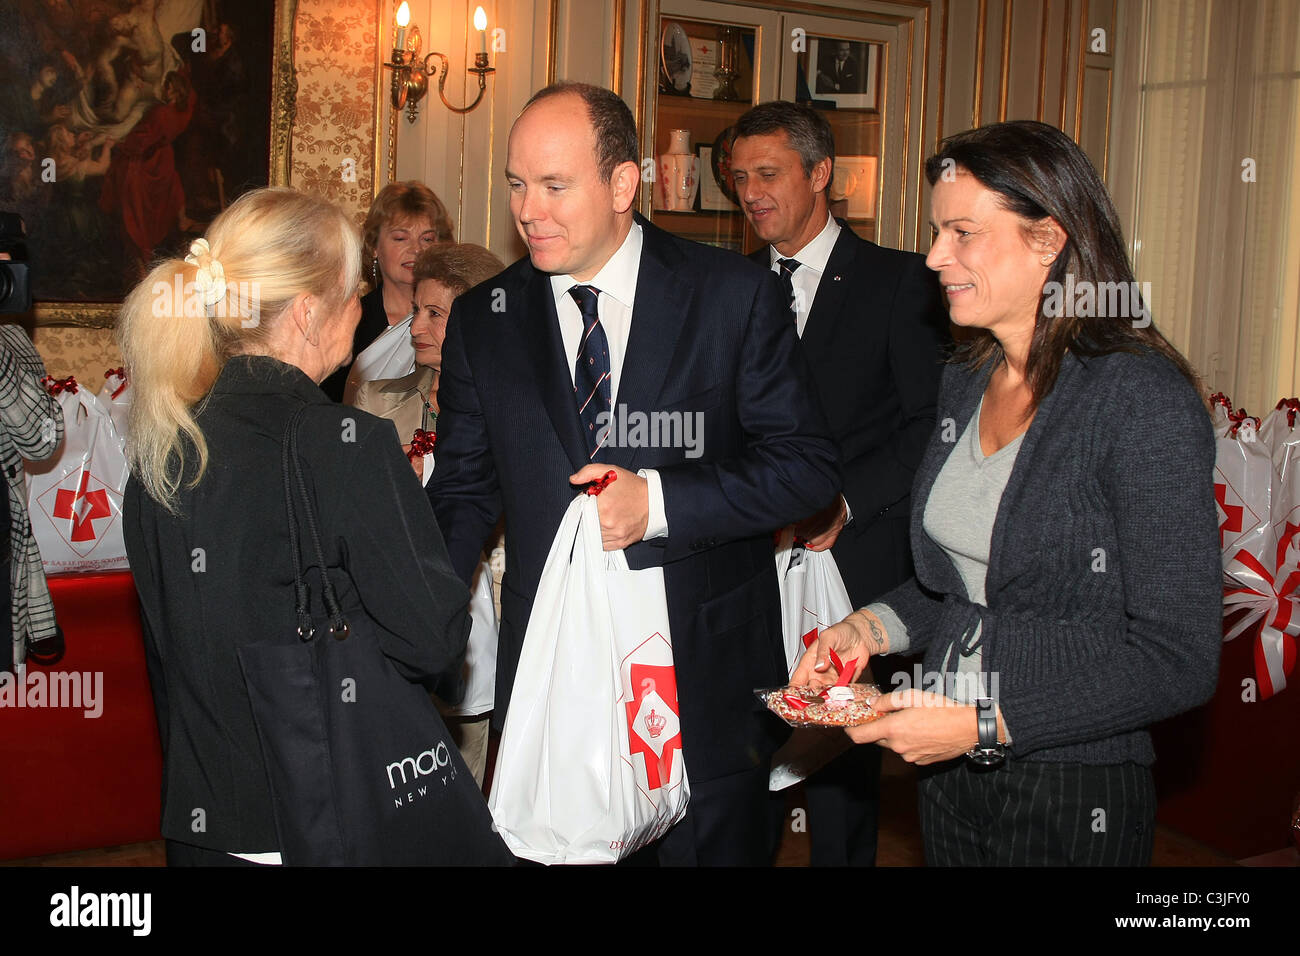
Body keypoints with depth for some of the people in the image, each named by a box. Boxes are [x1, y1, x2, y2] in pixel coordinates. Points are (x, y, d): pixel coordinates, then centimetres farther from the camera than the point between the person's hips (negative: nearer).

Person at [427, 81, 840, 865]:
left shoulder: (736, 295, -6)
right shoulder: (483, 321, 2)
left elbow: (808, 464, -6)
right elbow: (464, 492, 5)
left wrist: (660, 502, -19)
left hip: (707, 674, -1)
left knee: (716, 846, 13)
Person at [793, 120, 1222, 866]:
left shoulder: (1146, 400, -18)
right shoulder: (966, 384, 5)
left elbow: (1178, 659, -20)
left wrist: (983, 723, -22)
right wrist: (873, 627, -2)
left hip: (1075, 800, -6)